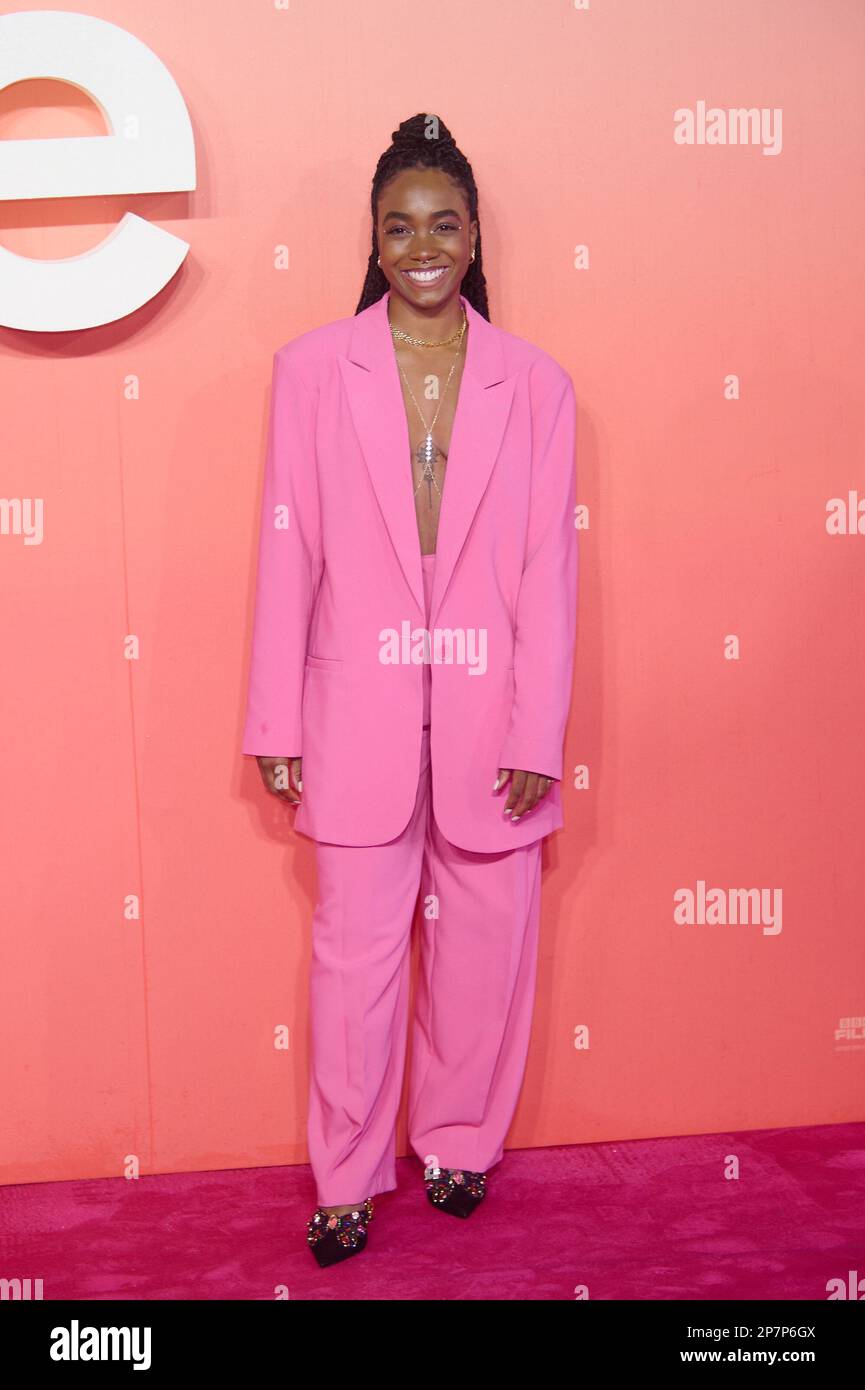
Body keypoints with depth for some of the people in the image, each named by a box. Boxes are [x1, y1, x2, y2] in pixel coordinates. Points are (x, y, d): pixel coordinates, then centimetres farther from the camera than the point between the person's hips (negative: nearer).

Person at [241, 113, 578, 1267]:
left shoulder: (535, 383, 2)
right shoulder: (314, 367, 0)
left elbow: (549, 567, 0)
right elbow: (288, 550, 0)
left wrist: (537, 734, -4)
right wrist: (276, 724, -1)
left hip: (490, 716, 1)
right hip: (361, 711, -1)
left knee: (483, 945, 12)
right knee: (357, 953, 7)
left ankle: (459, 1141, 36)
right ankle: (348, 1177, 27)